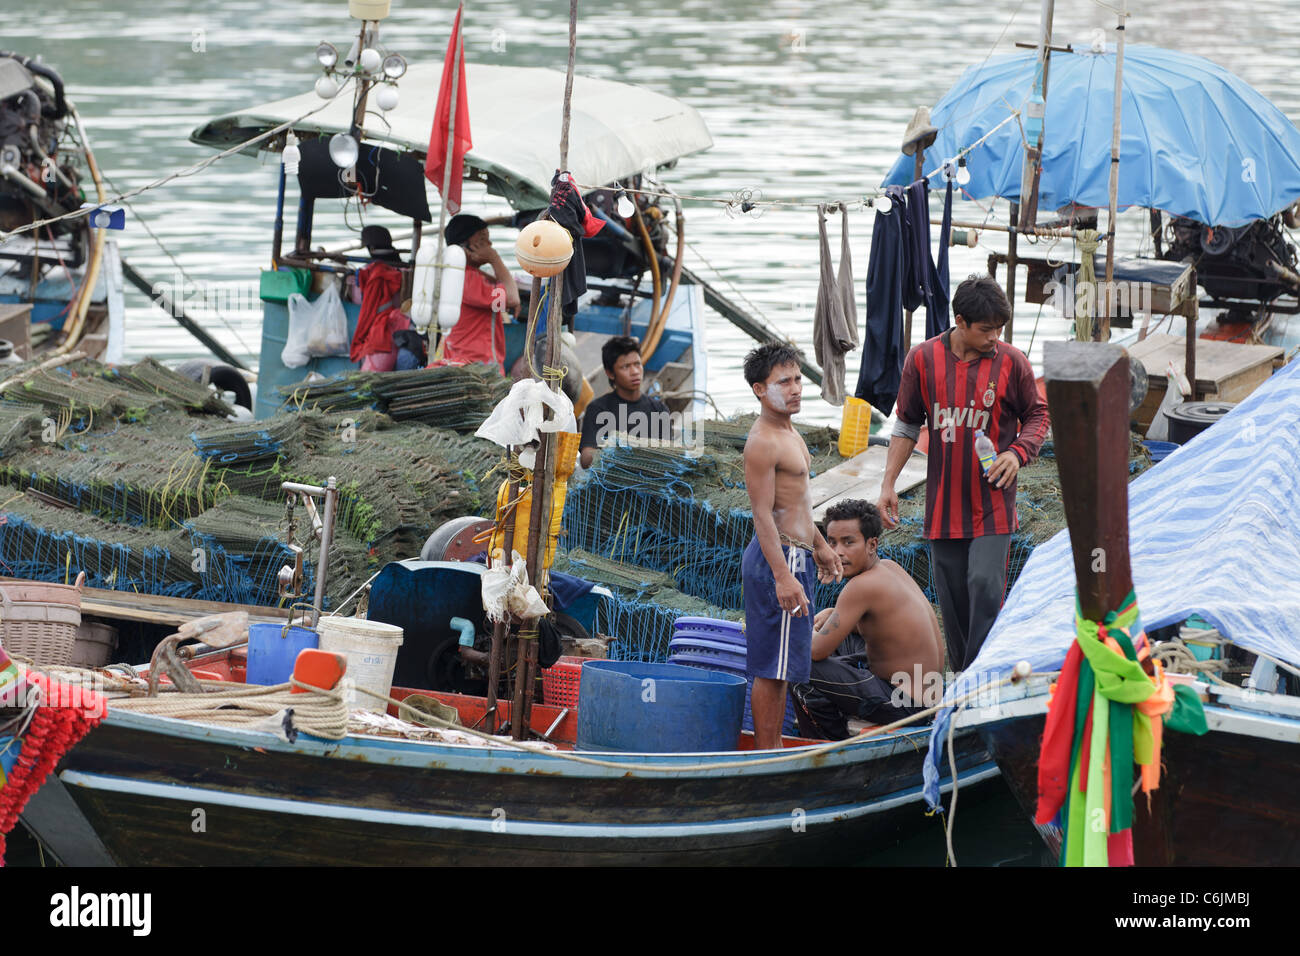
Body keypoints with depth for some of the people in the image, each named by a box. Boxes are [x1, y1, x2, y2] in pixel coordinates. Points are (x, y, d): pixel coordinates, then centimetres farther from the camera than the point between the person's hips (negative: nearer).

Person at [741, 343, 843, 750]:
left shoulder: (787, 432, 15)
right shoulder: (762, 442, -18)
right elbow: (762, 515, -22)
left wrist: (820, 545, 33)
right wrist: (783, 577, -27)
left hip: (794, 557, 11)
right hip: (779, 559, -11)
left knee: (779, 666, 15)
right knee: (772, 669, -6)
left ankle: (774, 750, 22)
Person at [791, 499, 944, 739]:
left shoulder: (862, 585, -23)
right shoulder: (889, 567, 6)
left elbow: (817, 650, -22)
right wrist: (832, 615, 7)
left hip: (904, 706, -10)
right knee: (840, 639, 27)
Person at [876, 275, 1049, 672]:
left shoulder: (1011, 362, -3)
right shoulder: (923, 359, 0)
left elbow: (1037, 415, 9)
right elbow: (907, 426, 10)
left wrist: (1018, 452, -11)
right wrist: (888, 484, 6)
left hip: (992, 501, -2)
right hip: (943, 501, 2)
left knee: (985, 585, -14)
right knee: (952, 594, 6)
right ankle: (962, 673, 17)